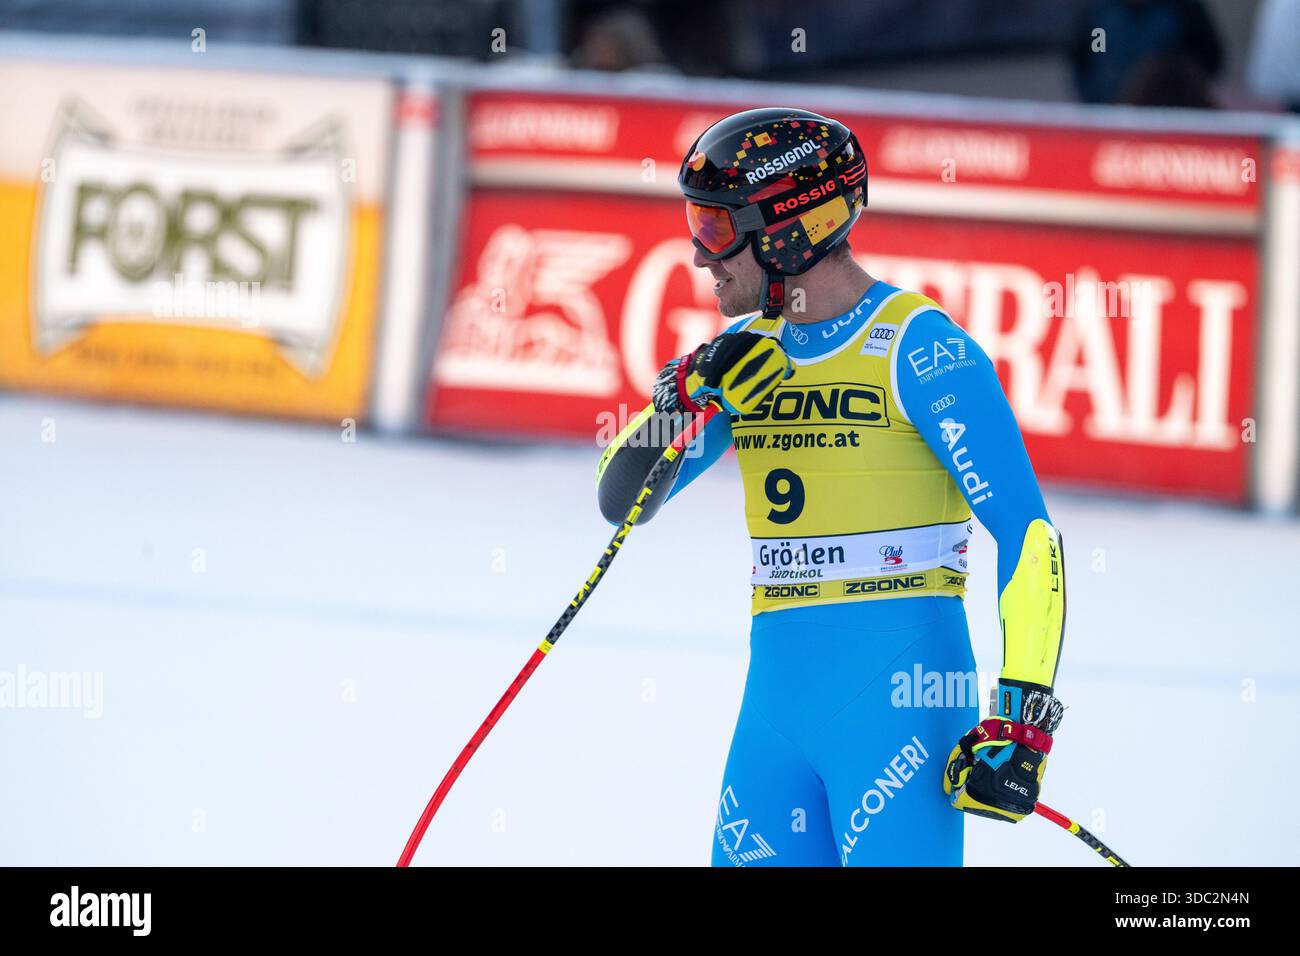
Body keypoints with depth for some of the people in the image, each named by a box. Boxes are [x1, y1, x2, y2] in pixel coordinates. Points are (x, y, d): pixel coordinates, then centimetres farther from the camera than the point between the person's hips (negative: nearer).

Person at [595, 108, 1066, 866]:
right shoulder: (747, 351, 12)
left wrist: (1024, 721, -19)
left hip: (898, 690, -7)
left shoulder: (918, 349, -9)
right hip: (778, 686, 7)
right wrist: (688, 395, -8)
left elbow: (1027, 533, -12)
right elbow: (622, 500, 11)